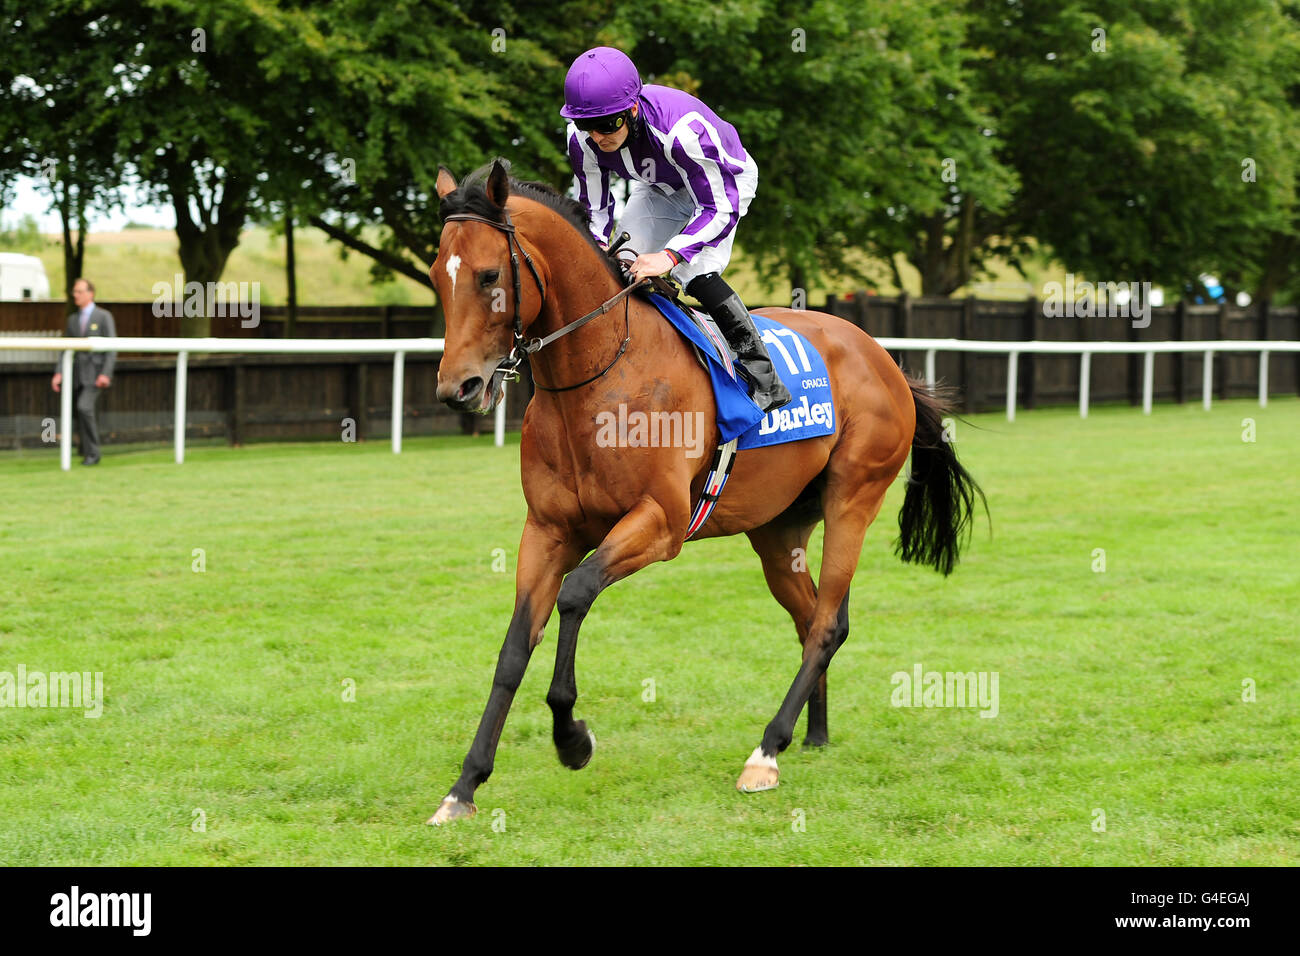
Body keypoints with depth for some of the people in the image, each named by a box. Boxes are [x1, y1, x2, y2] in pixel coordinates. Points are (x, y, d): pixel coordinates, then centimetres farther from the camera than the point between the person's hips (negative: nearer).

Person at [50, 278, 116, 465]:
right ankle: (86, 453, 17)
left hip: (95, 374, -6)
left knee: (84, 407, -23)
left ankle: (92, 453, -16)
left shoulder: (104, 316, -3)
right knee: (80, 414, 5)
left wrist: (106, 374, -19)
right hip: (77, 374, 6)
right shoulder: (73, 319, 14)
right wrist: (58, 373, -1)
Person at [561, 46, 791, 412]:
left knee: (694, 272, -25)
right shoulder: (582, 139, -26)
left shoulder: (681, 130, -44)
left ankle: (764, 378, -17)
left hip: (725, 181, -6)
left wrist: (671, 255, -52)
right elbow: (593, 209, -10)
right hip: (659, 188, 6)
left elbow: (721, 208, -40)